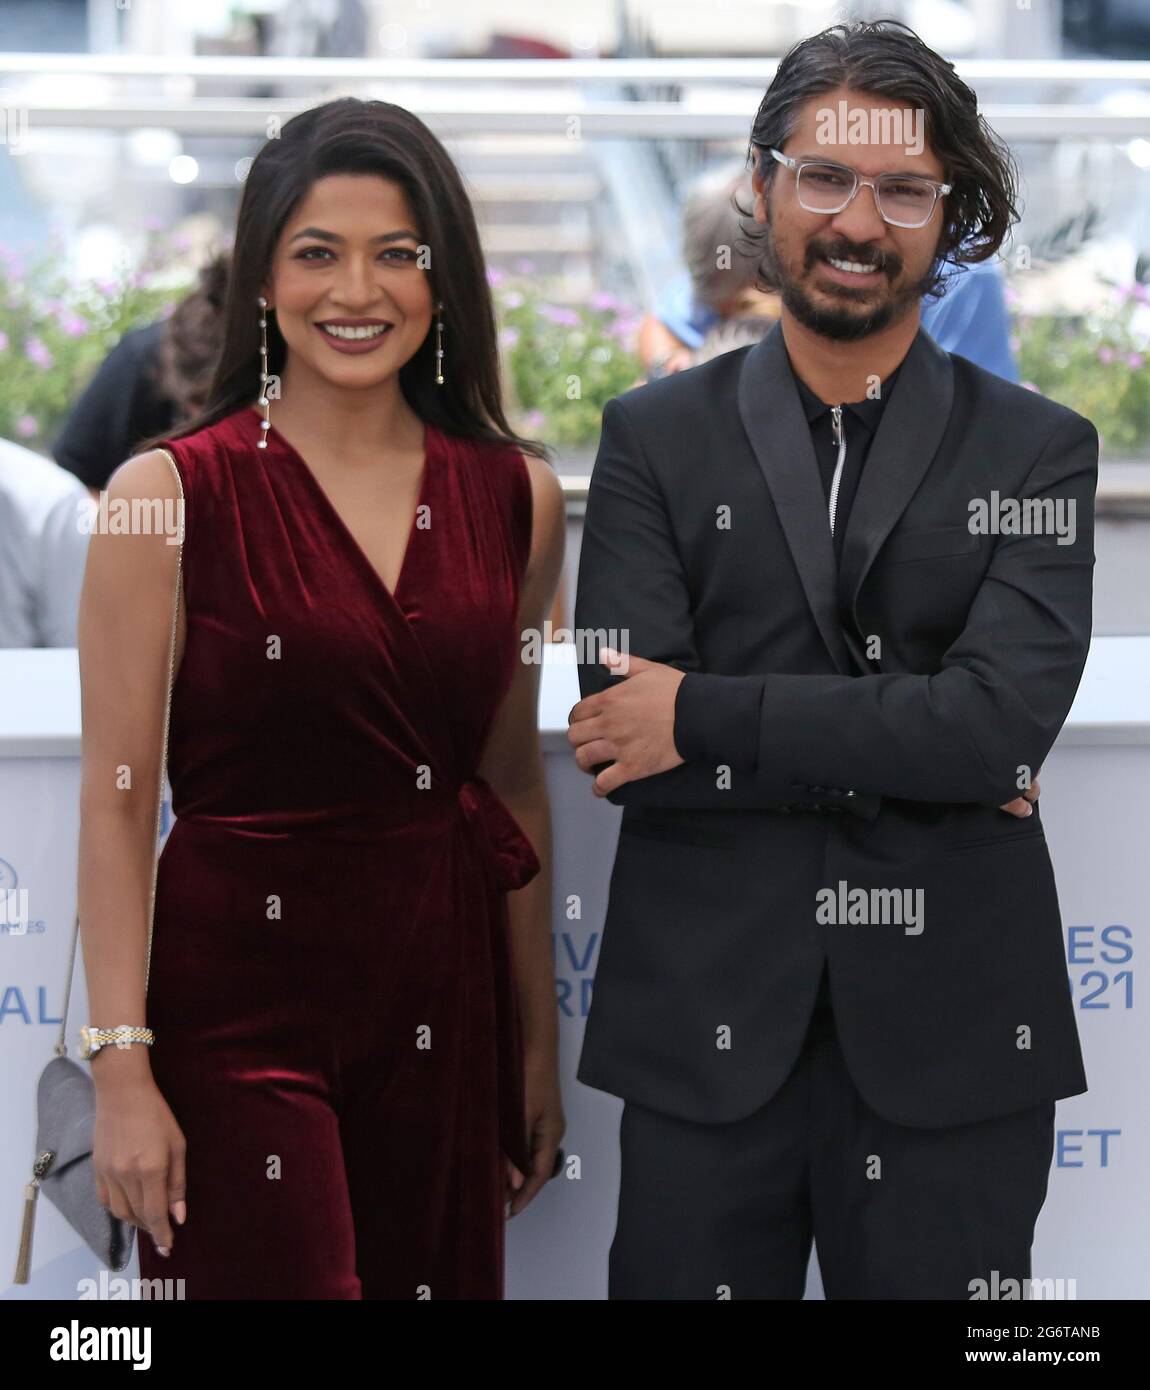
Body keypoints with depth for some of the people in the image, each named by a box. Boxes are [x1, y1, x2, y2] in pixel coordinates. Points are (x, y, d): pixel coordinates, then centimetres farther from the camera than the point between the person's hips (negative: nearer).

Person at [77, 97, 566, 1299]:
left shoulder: (514, 495, 6)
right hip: (239, 993, -4)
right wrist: (123, 1073, -13)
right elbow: (117, 802, -7)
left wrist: (538, 1045, 13)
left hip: (442, 997, 4)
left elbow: (513, 783, 13)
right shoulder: (172, 496, -6)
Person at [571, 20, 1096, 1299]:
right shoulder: (657, 437, 6)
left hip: (947, 1042, 0)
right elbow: (615, 738, -6)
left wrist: (704, 720, -13)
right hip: (707, 1030, 1)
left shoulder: (1036, 450, 4)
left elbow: (1003, 716, -12)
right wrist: (922, 761, -10)